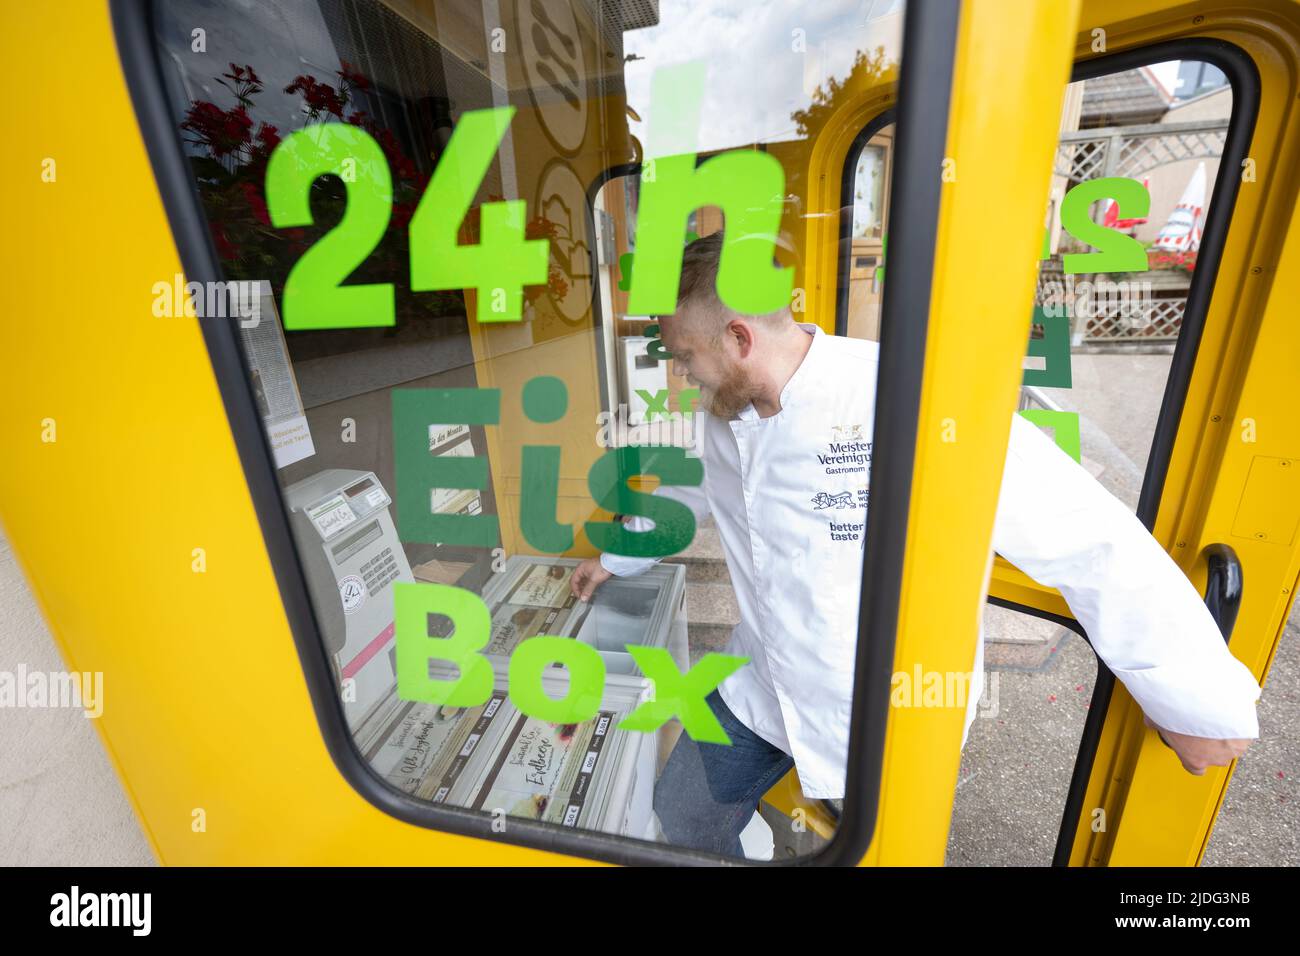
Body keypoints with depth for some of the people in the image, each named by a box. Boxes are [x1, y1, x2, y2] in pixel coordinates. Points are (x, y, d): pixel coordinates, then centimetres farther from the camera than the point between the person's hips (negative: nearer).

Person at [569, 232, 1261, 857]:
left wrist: (1202, 703, -12)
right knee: (678, 819, 20)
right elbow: (680, 491, 15)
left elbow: (1094, 544, -22)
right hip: (760, 688, 6)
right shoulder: (716, 417, -6)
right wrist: (618, 556, 29)